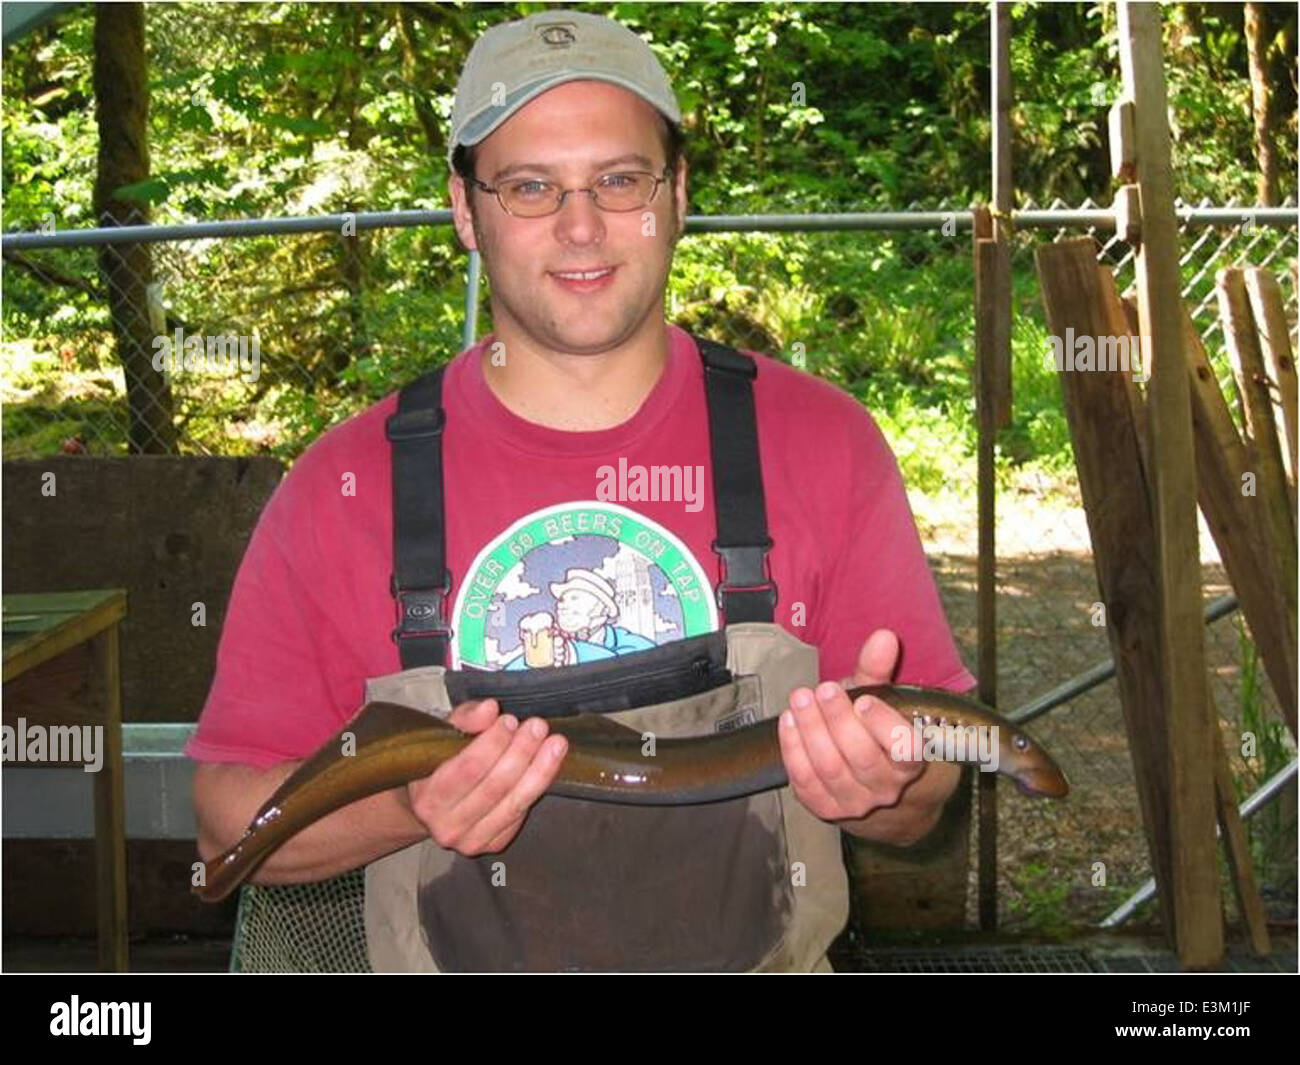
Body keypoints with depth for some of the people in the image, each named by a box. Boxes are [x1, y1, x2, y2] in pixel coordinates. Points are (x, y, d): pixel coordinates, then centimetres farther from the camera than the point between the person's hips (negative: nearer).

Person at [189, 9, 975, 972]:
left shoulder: (821, 441, 1)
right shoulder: (343, 485, -1)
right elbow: (231, 817, 0)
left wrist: (880, 784, -17)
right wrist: (408, 807, -16)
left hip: (773, 956, 1)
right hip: (453, 958, 0)